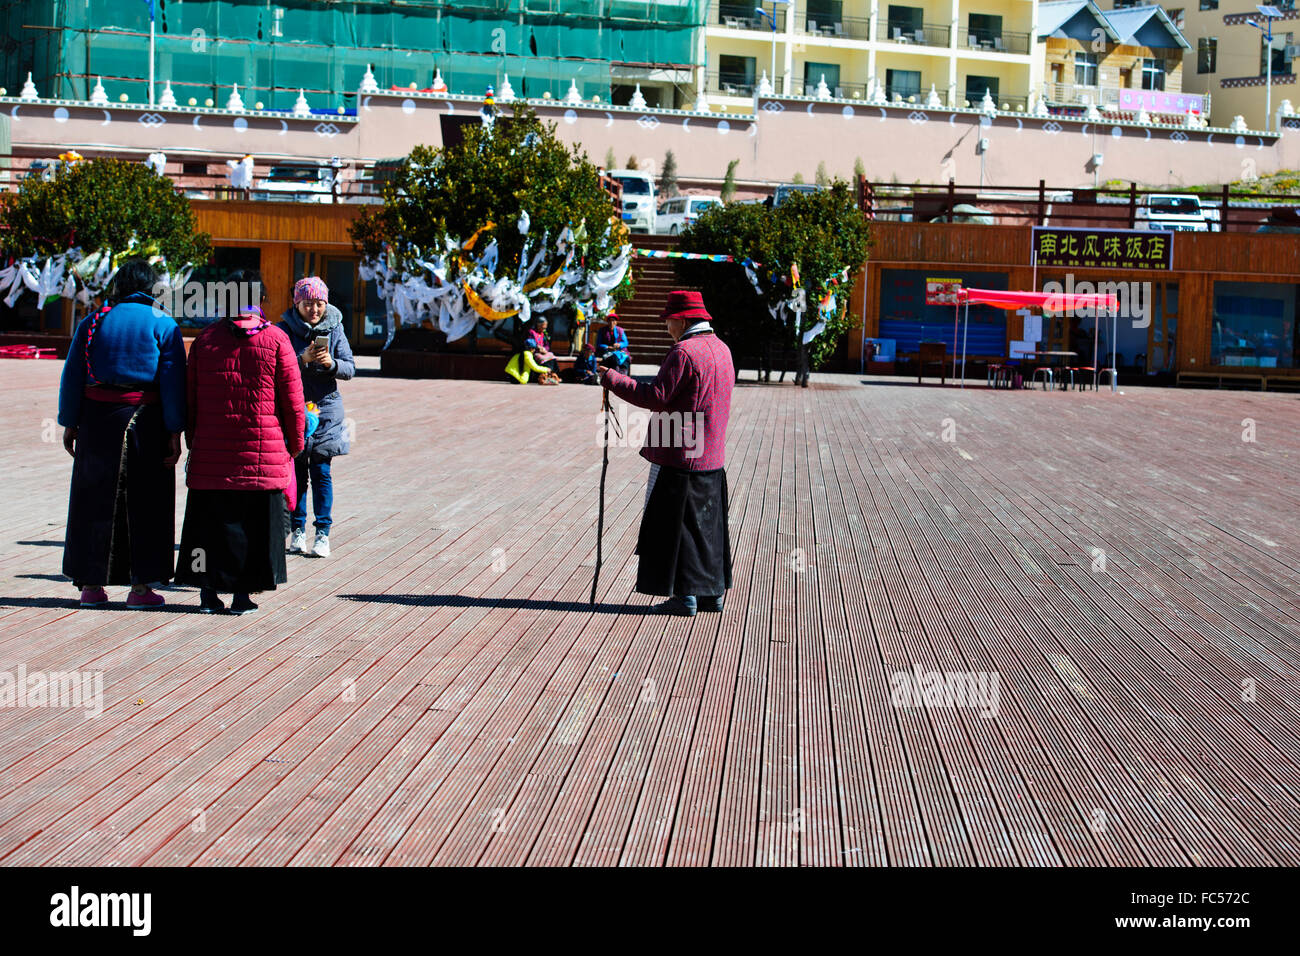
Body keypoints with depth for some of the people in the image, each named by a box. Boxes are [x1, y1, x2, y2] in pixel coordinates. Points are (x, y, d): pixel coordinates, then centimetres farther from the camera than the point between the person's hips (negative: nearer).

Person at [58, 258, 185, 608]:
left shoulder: (93, 321, 6)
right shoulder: (164, 325, 0)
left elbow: (73, 375, 5)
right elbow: (172, 382, -5)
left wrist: (70, 423, 10)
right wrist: (174, 432, -4)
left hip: (97, 419, 2)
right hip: (145, 421, -2)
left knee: (95, 498, 9)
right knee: (144, 501, 5)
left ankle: (91, 584, 11)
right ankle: (140, 585, 4)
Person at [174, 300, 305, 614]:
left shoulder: (204, 339, 3)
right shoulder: (276, 340, -3)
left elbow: (190, 397, 8)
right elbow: (293, 399, -2)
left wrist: (192, 440, 17)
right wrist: (294, 445, 9)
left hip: (210, 452, 2)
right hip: (263, 452, -2)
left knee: (210, 520, 9)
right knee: (253, 524, 5)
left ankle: (208, 591, 9)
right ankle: (242, 594, 6)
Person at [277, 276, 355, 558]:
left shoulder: (334, 329, 2)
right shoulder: (284, 330, -2)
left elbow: (350, 369, -1)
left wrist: (331, 363, -21)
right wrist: (303, 359, -26)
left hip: (325, 410, 0)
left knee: (322, 473, 0)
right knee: (295, 473, 4)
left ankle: (323, 533, 4)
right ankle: (297, 530, 13)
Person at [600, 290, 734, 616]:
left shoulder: (684, 352, -16)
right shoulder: (721, 348, 12)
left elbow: (656, 396, -19)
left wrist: (613, 379, -11)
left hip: (681, 456, -9)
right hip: (712, 455, 9)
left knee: (677, 526, -2)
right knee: (706, 525, 15)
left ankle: (685, 596, 0)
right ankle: (713, 592, 20)